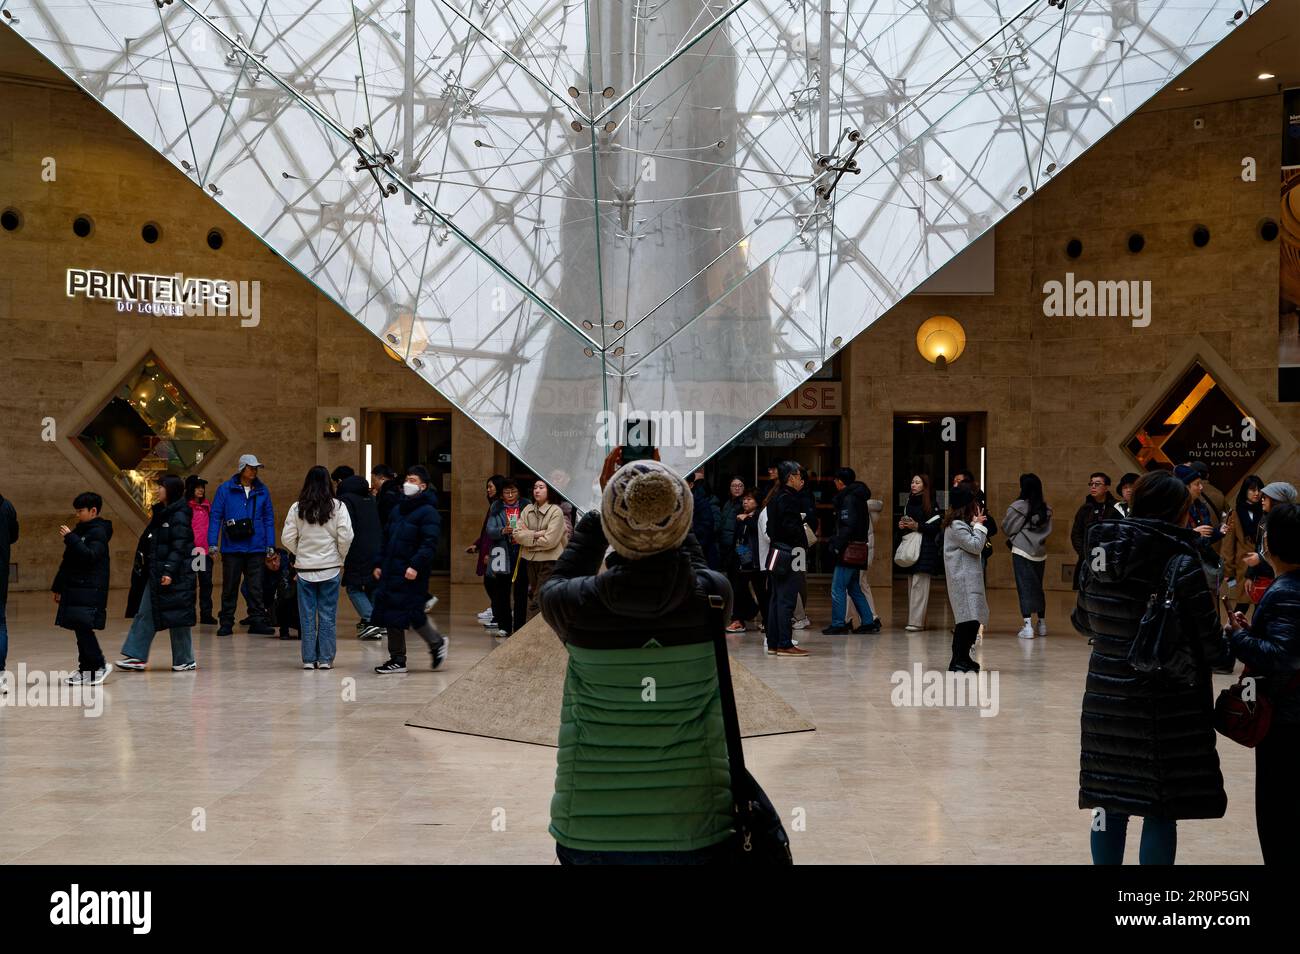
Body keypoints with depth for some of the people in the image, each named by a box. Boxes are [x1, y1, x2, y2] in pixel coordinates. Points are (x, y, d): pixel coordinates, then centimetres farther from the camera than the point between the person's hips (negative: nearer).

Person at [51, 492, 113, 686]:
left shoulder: (98, 532, -8)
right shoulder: (79, 530, 18)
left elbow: (90, 555, -23)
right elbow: (67, 561, 24)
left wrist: (70, 537, -23)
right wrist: (58, 587, 26)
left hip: (90, 590, -9)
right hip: (74, 589, 9)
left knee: (83, 626, -15)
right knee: (80, 628, 8)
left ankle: (99, 665, -7)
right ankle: (86, 670, 13)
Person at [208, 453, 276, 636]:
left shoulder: (263, 491, 7)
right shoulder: (225, 489, 0)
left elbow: (269, 518, 9)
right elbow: (215, 516, 0)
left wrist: (270, 544, 4)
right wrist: (212, 543, -6)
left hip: (256, 548, 1)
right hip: (232, 547, -1)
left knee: (255, 587, 2)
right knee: (230, 586, 6)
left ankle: (257, 621, 6)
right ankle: (226, 622, 14)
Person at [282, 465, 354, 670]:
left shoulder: (297, 507, 0)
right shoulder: (337, 506, -5)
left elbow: (287, 538, -1)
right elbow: (345, 537, -9)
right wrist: (341, 558, 7)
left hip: (304, 568, 1)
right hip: (330, 568, -1)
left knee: (307, 615, 7)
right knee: (328, 615, 5)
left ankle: (309, 659, 8)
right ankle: (326, 659, 6)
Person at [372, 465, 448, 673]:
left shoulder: (428, 512, -9)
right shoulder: (397, 510, 17)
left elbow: (429, 544, -18)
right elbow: (387, 539, 22)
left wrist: (416, 566, -26)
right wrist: (379, 563, 15)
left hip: (411, 574, -8)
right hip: (391, 572, 8)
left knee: (412, 614, -8)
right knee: (391, 617, 7)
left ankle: (437, 643, 14)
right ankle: (397, 659, 14)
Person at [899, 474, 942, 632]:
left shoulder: (930, 504, -7)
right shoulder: (909, 502, 15)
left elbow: (936, 527, -12)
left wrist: (917, 526, -18)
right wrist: (902, 525, 2)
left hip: (925, 549, -8)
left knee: (919, 584, -11)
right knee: (911, 584, 7)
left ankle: (917, 622, -13)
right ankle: (914, 620, 11)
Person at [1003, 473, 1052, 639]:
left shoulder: (1018, 506, -10)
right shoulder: (1046, 509, 4)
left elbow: (1007, 528, -3)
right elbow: (1048, 530, 9)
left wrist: (1012, 538, 17)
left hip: (1022, 551, -5)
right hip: (1040, 552, 5)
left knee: (1024, 588, -4)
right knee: (1037, 587, 17)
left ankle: (1028, 626, -12)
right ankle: (1042, 624, 25)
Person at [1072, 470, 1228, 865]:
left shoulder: (1098, 555, 2)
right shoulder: (1180, 563, -15)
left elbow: (1084, 621, 14)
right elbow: (1210, 643, -14)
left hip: (1105, 701, 5)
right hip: (1166, 707, -5)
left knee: (1109, 804, 14)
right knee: (1161, 812, 3)